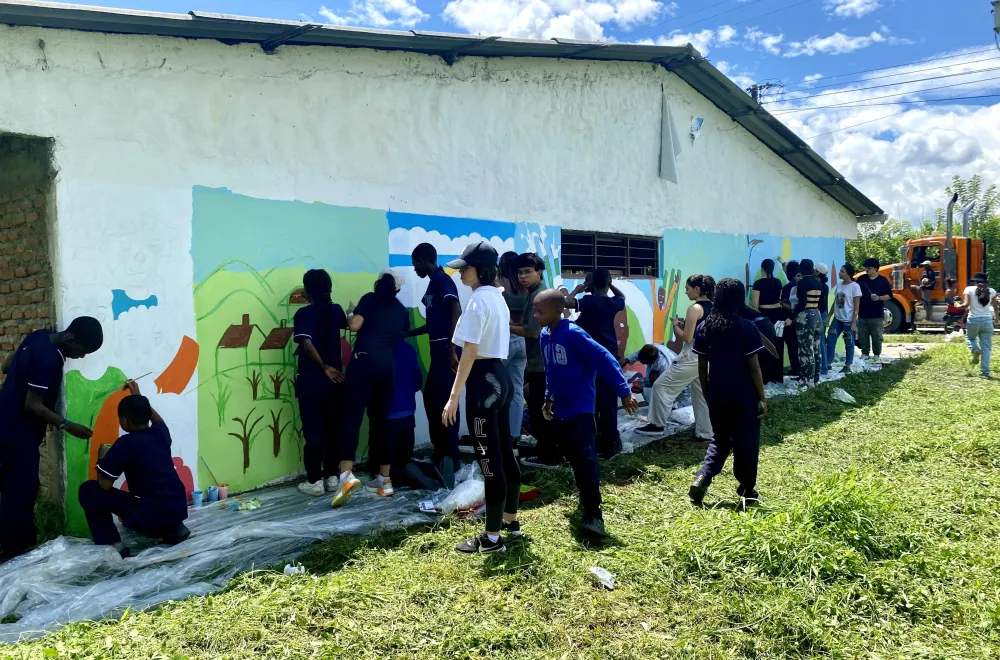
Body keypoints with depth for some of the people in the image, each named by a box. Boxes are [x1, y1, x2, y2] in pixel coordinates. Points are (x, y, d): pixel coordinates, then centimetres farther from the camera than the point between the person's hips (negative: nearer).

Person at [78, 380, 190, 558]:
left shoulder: (126, 443, -11)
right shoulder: (160, 433, 7)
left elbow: (104, 485, -8)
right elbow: (158, 419, 34)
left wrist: (102, 460, 9)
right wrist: (138, 397, 36)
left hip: (151, 516, -7)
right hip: (179, 510, 7)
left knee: (89, 489, 3)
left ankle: (113, 545, -5)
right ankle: (173, 529, 19)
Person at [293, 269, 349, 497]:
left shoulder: (304, 314, -10)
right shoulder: (336, 310, 4)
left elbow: (307, 344, -24)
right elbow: (346, 324, 28)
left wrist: (324, 367, -15)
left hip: (311, 382, -4)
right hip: (334, 382, 4)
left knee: (313, 432, 2)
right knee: (333, 429, 12)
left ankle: (315, 481, 7)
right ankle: (332, 477, 17)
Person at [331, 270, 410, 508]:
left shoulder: (370, 299, 6)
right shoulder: (401, 310, 20)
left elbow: (354, 326, -5)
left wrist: (350, 314, 16)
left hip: (364, 361, -5)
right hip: (388, 366, 5)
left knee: (352, 417, -11)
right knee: (380, 420, 12)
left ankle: (347, 475, -28)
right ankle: (385, 480, 14)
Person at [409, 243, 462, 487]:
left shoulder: (443, 280, -10)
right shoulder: (433, 283, 18)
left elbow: (457, 313, -20)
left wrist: (452, 350, -24)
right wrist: (407, 333, 28)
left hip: (446, 350, -10)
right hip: (437, 350, 10)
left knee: (445, 401, -6)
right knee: (431, 398, 13)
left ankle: (451, 458, 2)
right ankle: (440, 451, 24)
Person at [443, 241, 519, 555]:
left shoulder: (478, 299, -15)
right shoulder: (497, 296, 14)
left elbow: (470, 352, -20)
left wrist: (454, 396, -20)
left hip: (483, 380, -10)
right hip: (500, 376, 10)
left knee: (489, 459, -3)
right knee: (504, 453, 18)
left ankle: (492, 538, 7)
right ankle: (510, 520, 31)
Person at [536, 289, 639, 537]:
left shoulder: (573, 334, -19)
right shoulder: (545, 336, 5)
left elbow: (605, 359, -21)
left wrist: (624, 392, -21)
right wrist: (549, 397, 22)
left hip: (580, 408, -8)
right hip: (560, 409, 8)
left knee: (586, 460, -12)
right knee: (574, 459, 17)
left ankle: (594, 517, -8)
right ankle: (586, 501, 35)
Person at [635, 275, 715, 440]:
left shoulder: (694, 309, -16)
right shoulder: (711, 308, 10)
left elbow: (687, 338, -18)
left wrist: (676, 325, -3)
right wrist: (685, 324, 12)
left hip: (692, 358, -9)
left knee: (661, 386, 2)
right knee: (702, 396, 14)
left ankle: (657, 424, 7)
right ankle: (706, 433, 17)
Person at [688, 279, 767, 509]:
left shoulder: (705, 327, 0)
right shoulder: (746, 328, -11)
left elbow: (702, 367, 3)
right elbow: (753, 367, -10)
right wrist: (762, 397, -2)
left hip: (717, 395, 4)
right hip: (744, 396, -4)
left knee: (720, 440, 18)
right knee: (746, 443, 10)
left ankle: (702, 478, 0)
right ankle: (747, 491, 19)